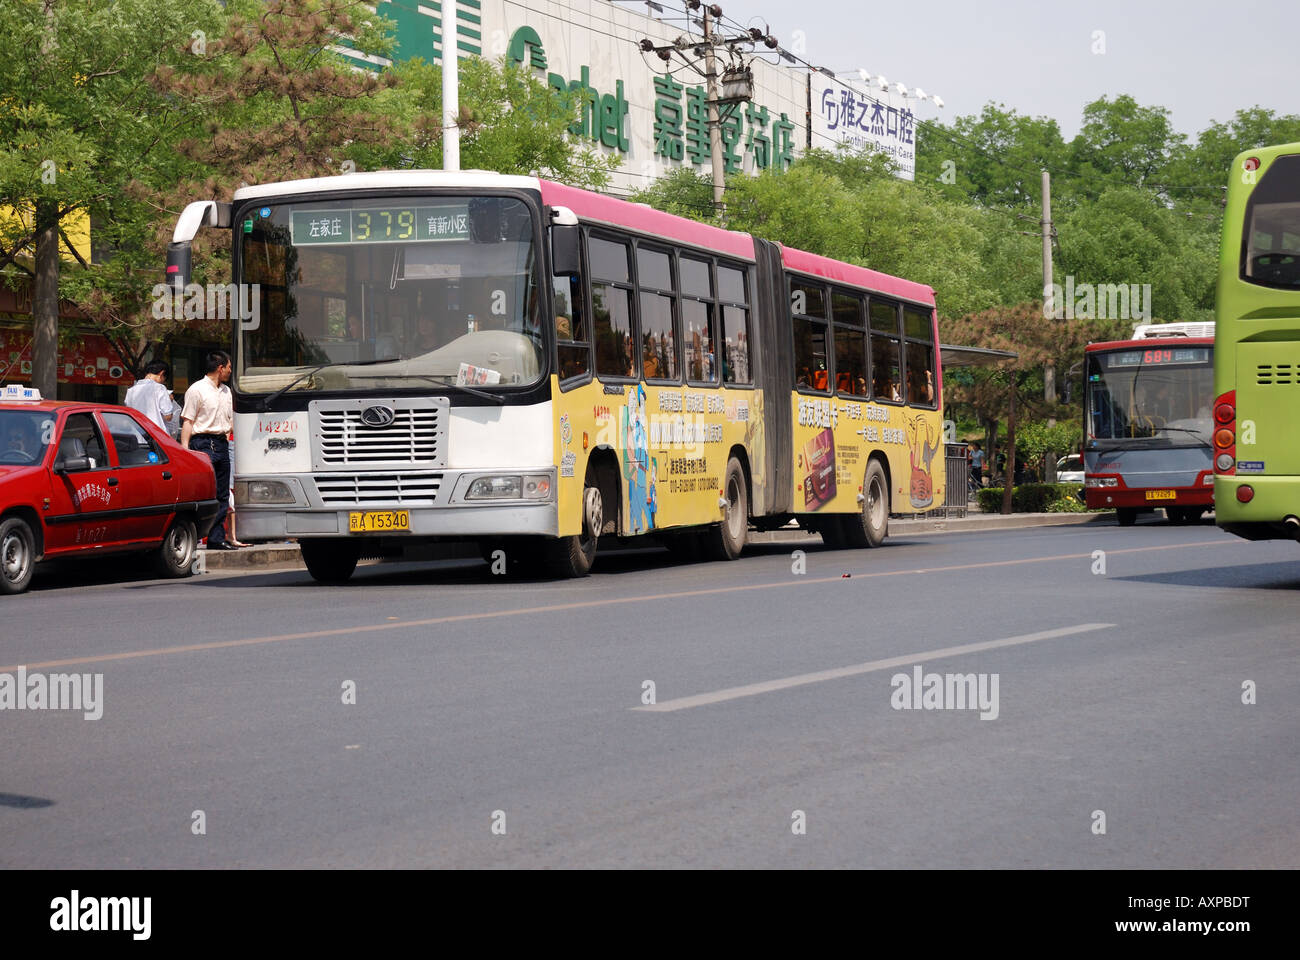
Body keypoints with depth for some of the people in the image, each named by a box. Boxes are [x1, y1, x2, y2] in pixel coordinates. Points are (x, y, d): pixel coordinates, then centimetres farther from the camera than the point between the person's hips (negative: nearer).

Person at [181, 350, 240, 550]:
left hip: (222, 443, 8)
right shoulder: (197, 390, -5)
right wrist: (184, 449, -15)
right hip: (203, 444, -8)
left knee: (222, 495, 7)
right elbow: (187, 421, -8)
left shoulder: (226, 391, 18)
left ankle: (217, 538, 10)